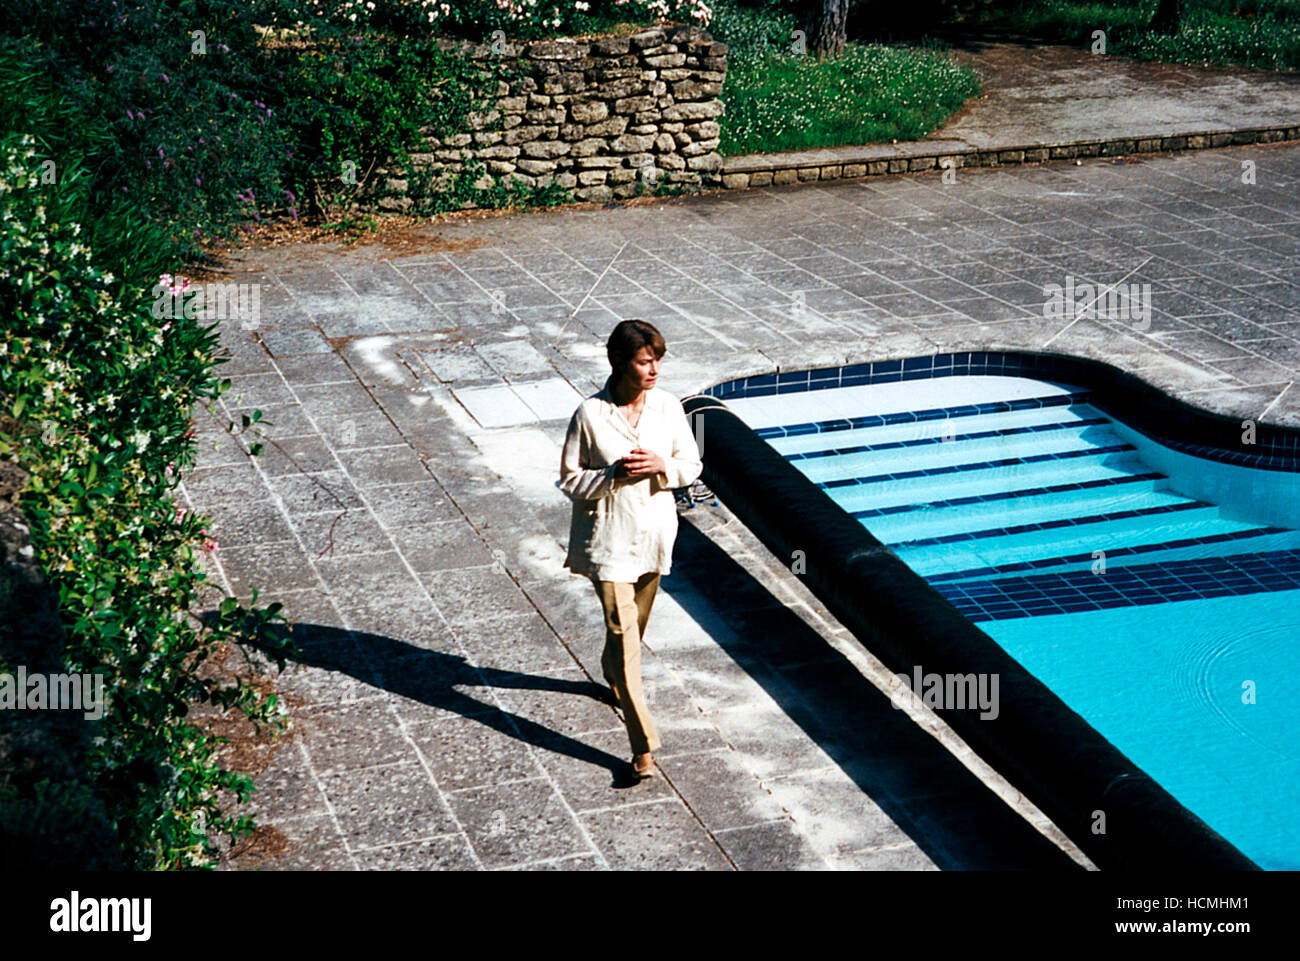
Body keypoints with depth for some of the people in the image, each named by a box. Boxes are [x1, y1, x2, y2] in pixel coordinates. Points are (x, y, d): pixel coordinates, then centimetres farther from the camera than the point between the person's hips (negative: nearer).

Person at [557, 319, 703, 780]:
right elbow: (571, 480, -8)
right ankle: (644, 746, -9)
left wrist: (662, 466, -17)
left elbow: (692, 464, 5)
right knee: (622, 631, -9)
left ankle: (614, 676, 56)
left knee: (635, 624, 23)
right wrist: (614, 474, -25)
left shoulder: (667, 406, -4)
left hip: (654, 533, 5)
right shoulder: (590, 415, -15)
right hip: (608, 538, -5)